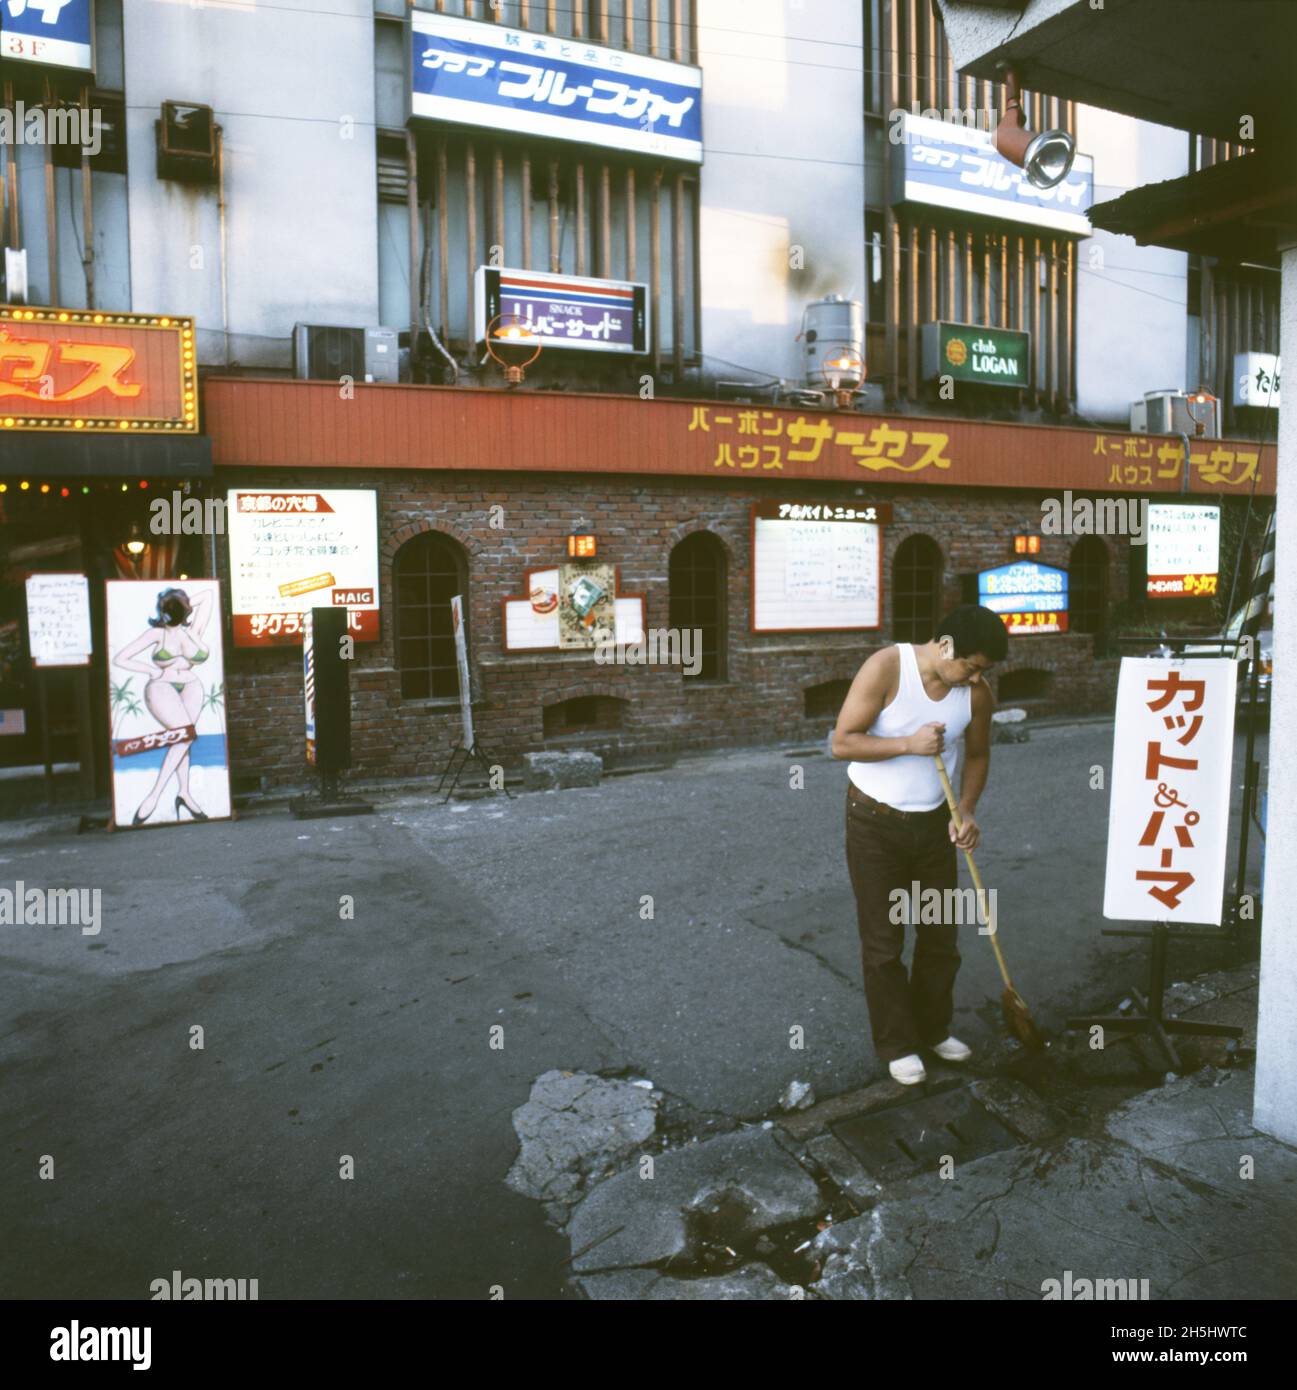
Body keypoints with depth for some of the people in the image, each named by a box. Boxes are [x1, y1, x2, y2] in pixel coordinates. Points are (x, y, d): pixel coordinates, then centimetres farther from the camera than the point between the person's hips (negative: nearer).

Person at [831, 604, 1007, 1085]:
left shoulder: (977, 693, -7)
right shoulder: (886, 667, -21)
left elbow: (977, 754, 9)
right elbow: (842, 742, -20)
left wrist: (966, 811, -6)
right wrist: (908, 744, -30)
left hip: (933, 825, 5)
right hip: (875, 824, -4)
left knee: (941, 936, 14)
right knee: (883, 942, 5)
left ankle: (933, 1030, 36)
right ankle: (897, 1045, 22)